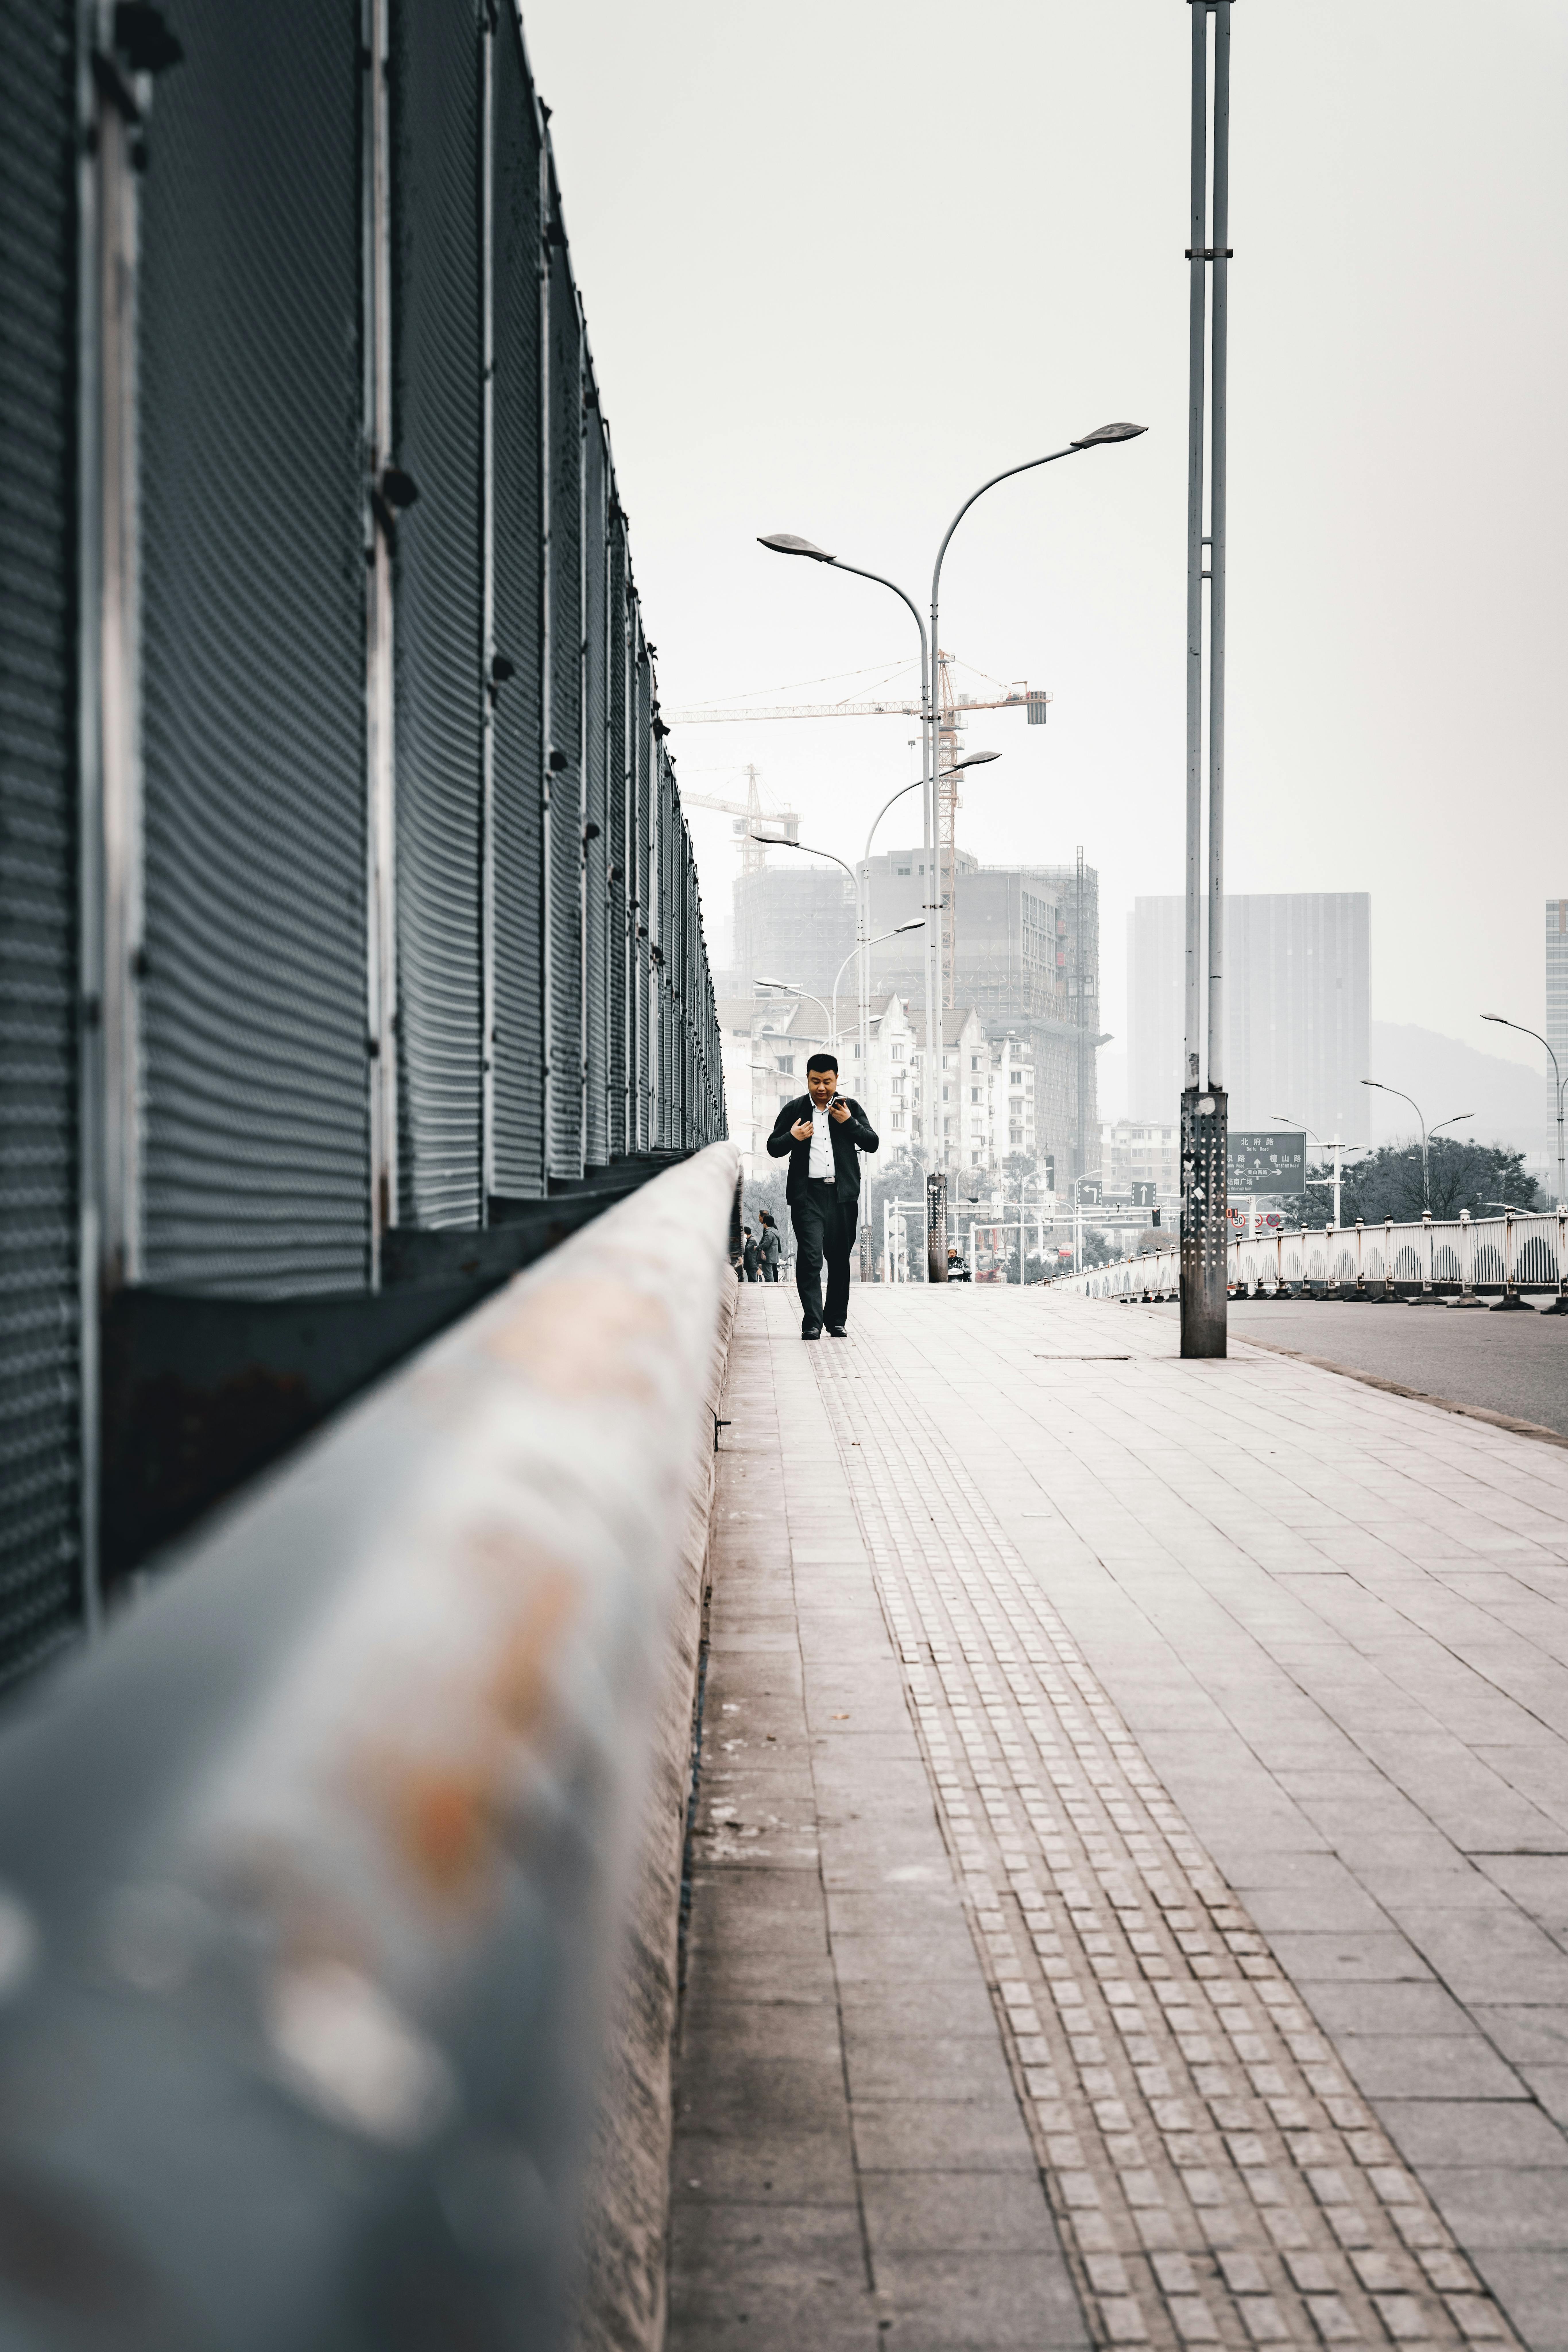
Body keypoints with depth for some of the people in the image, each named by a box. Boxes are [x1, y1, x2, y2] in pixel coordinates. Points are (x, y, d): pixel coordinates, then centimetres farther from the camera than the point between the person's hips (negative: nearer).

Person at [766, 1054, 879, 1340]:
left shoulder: (850, 1108, 12)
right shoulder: (794, 1110, 9)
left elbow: (872, 1143, 8)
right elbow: (773, 1148, 12)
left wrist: (849, 1122, -7)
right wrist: (792, 1138, -9)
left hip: (843, 1195, 2)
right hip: (808, 1194, -2)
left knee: (840, 1259, 6)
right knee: (810, 1257, -12)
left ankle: (837, 1321, 16)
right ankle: (812, 1323, -14)